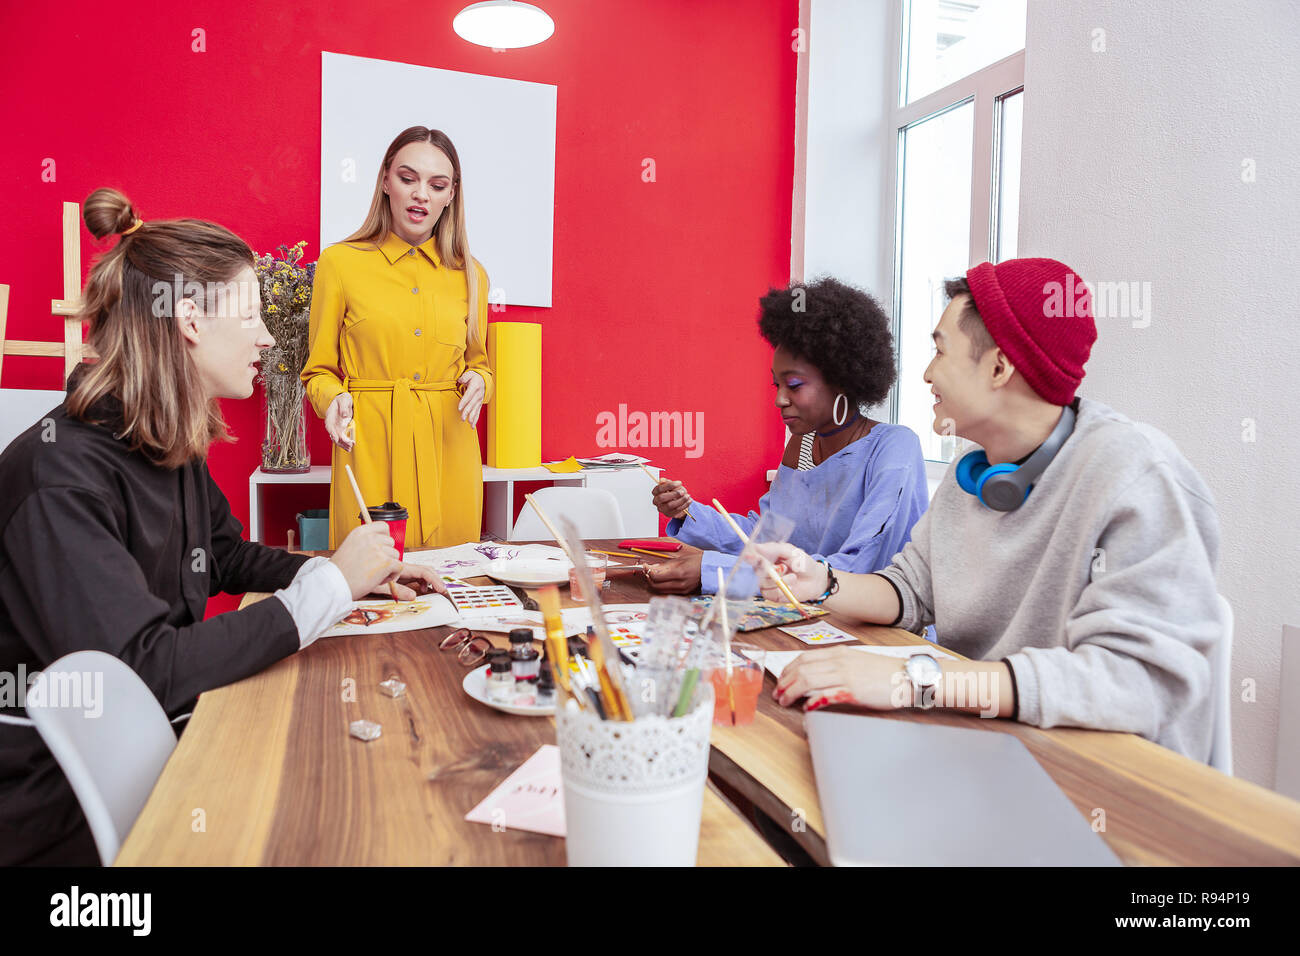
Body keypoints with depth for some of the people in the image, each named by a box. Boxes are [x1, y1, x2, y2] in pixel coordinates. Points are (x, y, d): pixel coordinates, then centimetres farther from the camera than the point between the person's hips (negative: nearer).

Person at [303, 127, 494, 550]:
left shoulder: (470, 275, 9)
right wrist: (334, 399, -12)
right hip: (369, 452, -2)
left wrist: (478, 381, -3)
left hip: (448, 454, 3)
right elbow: (319, 371, 8)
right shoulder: (339, 262, 2)